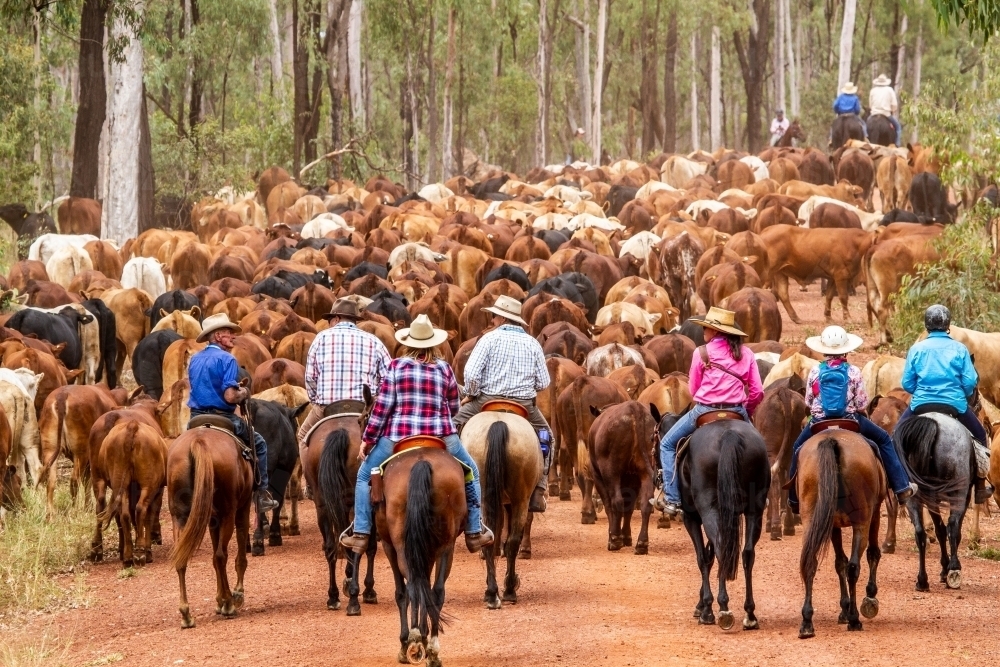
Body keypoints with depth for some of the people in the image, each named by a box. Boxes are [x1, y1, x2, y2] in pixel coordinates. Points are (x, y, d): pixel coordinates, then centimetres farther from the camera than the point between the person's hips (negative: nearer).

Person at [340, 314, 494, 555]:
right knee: (471, 473, 26)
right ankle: (475, 532, 25)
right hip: (441, 438, 1)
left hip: (398, 437, -1)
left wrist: (367, 439, 3)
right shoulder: (444, 368, 3)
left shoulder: (396, 366, -2)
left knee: (365, 476, 20)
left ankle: (360, 534, 13)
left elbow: (382, 407, -5)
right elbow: (453, 408, 12)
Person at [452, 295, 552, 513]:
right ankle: (538, 492, 18)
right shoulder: (532, 343, 5)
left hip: (488, 401, -3)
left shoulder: (490, 338, -5)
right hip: (525, 405, 3)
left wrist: (472, 394, 3)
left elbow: (471, 373, -15)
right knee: (544, 435, 26)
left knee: (454, 425, 17)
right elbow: (543, 383, 5)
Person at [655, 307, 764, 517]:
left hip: (705, 411, -3)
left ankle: (672, 500, 5)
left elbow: (693, 389, 4)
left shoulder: (702, 353, -4)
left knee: (668, 445, 15)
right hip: (737, 412, 3)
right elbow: (757, 392, 3)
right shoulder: (746, 354, 5)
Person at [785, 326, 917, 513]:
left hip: (819, 421, 1)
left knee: (798, 448, 28)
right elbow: (862, 404, -6)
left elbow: (808, 403, 2)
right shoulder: (853, 372, -8)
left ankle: (794, 498, 30)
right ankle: (901, 487, 13)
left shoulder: (815, 372, -4)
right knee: (883, 439, 18)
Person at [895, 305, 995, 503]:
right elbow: (970, 382, -6)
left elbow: (907, 383, 0)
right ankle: (980, 487, 21)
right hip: (954, 404, 0)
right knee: (979, 435, 22)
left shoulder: (917, 349, 0)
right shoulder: (959, 349, -3)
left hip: (921, 405, 0)